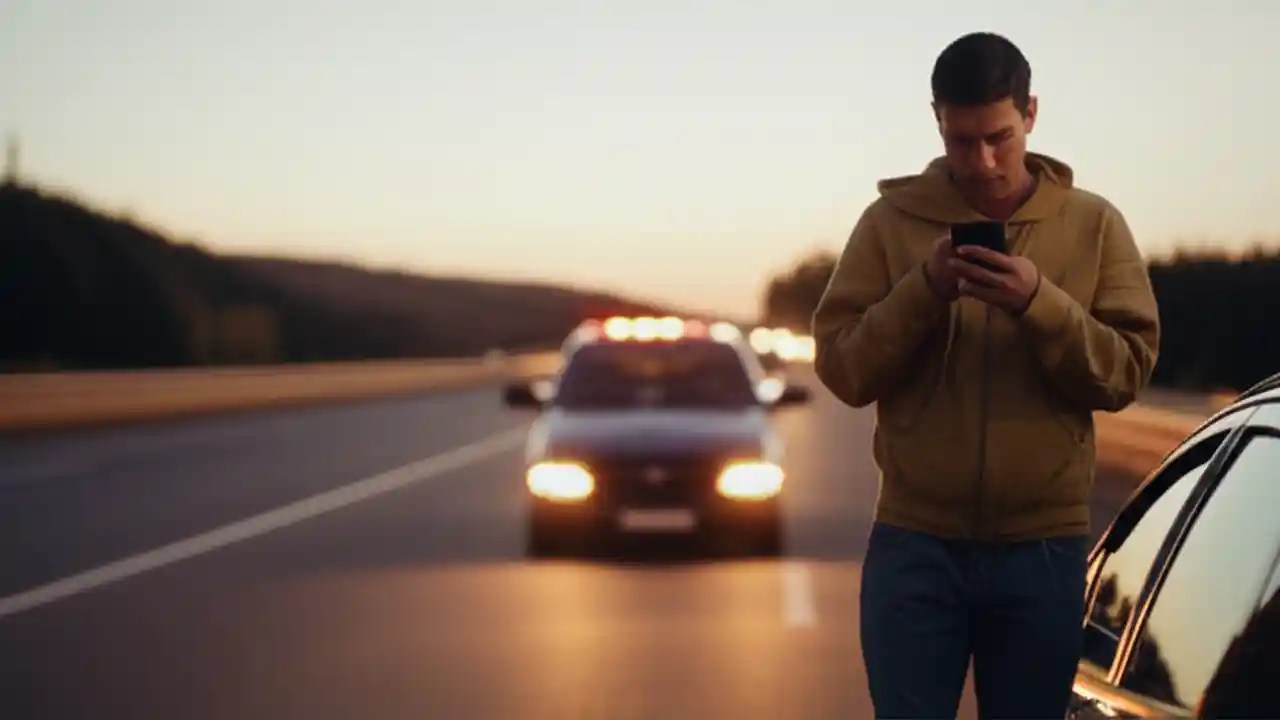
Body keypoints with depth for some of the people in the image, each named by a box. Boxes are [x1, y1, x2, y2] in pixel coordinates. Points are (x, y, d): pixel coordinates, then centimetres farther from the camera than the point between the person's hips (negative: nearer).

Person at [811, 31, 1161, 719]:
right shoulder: (890, 220, 2)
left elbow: (1126, 374, -3)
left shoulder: (1094, 223, 3)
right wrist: (923, 291, -17)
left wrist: (1039, 304, -18)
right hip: (914, 544, 0)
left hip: (1044, 547, 1)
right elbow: (840, 369, -3)